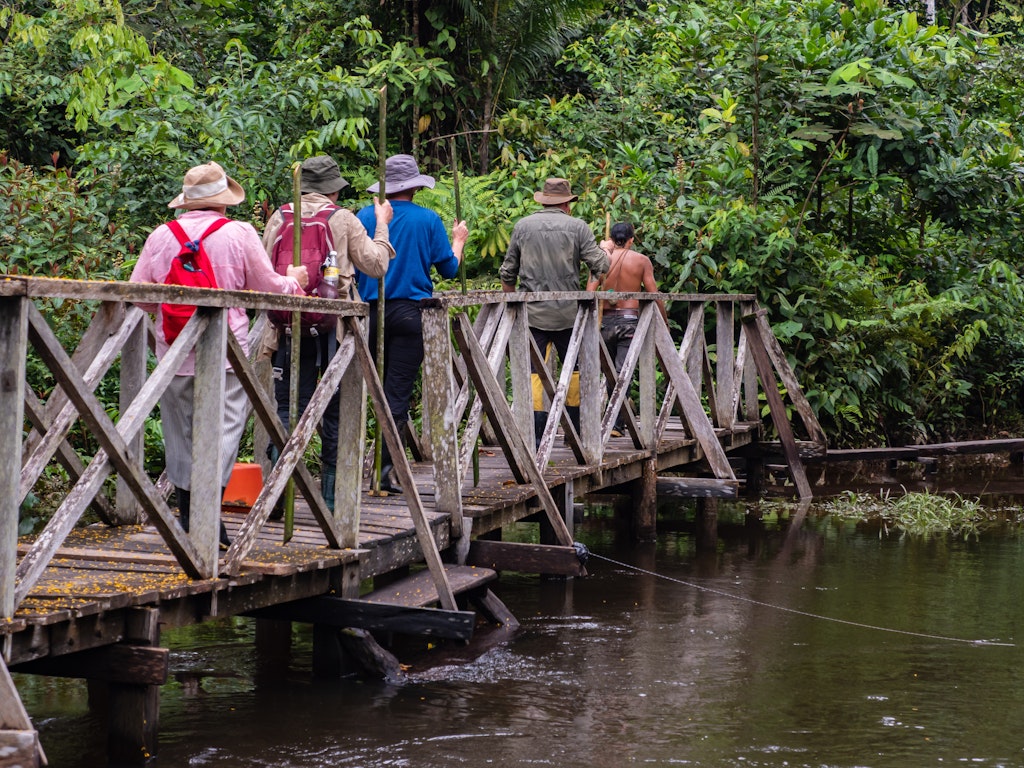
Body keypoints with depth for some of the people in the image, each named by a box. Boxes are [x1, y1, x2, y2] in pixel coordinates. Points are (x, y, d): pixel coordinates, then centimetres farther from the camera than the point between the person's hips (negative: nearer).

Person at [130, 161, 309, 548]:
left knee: (180, 432, 13)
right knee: (223, 427, -3)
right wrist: (294, 281, 23)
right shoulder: (239, 234, -4)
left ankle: (187, 514, 19)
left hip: (174, 351, 3)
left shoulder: (161, 236, 2)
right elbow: (269, 287, 2)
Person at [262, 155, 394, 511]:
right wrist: (382, 225, 15)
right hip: (335, 325, -2)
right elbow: (376, 265, 2)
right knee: (335, 414, 6)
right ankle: (332, 499, 8)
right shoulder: (343, 219, -3)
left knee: (287, 408, 3)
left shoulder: (279, 218, 3)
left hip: (290, 324, 2)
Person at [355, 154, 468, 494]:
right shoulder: (428, 220, -3)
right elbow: (449, 268, 4)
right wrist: (458, 240, 23)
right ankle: (386, 468, -7)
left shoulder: (364, 217, 1)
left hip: (370, 311, 2)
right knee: (398, 391, -1)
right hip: (410, 311, -2)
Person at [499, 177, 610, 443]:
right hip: (568, 312, -1)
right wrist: (604, 249, 19)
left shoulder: (522, 226, 6)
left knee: (534, 372, -1)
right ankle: (575, 429, 13)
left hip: (532, 312, 1)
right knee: (575, 370, 11)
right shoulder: (577, 227, 0)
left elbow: (507, 272, 9)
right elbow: (600, 266, -4)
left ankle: (536, 434, -8)